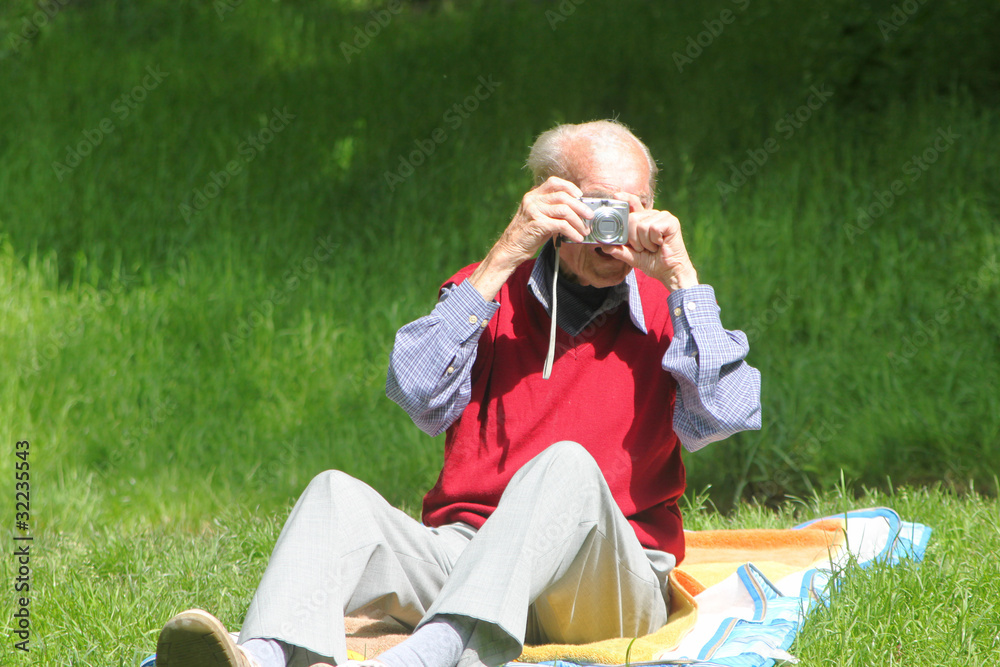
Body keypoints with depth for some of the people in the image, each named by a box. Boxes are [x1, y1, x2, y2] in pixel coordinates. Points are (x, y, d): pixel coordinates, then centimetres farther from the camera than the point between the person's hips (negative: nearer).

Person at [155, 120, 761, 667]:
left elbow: (723, 417, -8)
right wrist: (501, 261, -7)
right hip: (462, 549, 2)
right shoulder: (492, 295, 14)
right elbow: (419, 395, -4)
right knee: (338, 494, -22)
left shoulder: (665, 311, 11)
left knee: (567, 465, -34)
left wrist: (682, 278, -6)